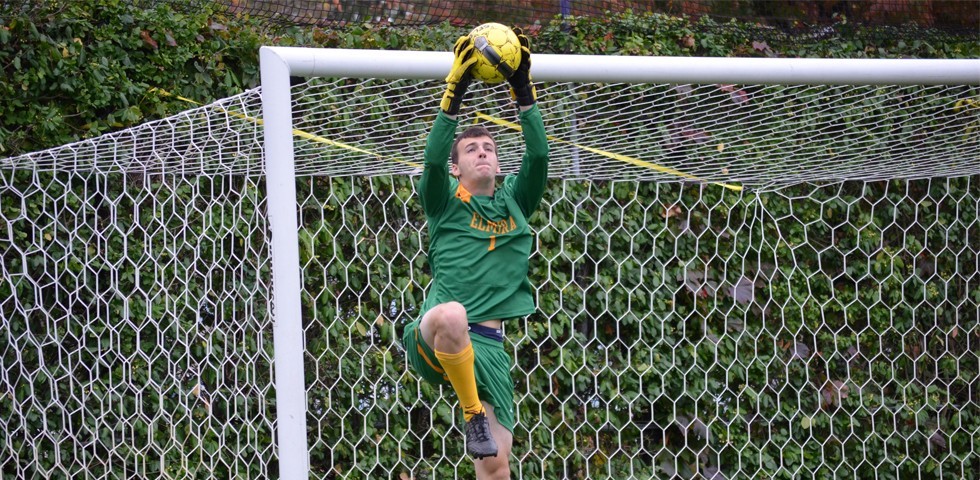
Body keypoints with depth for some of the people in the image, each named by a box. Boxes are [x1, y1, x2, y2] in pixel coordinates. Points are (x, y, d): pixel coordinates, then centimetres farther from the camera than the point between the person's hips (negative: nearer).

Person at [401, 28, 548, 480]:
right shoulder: (444, 201, 10)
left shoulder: (514, 202, 19)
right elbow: (433, 158, -10)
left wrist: (523, 90, -5)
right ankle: (472, 414, -22)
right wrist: (454, 91, -17)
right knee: (452, 314, -42)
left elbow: (538, 156, 3)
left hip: (488, 345, 4)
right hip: (434, 339, -4)